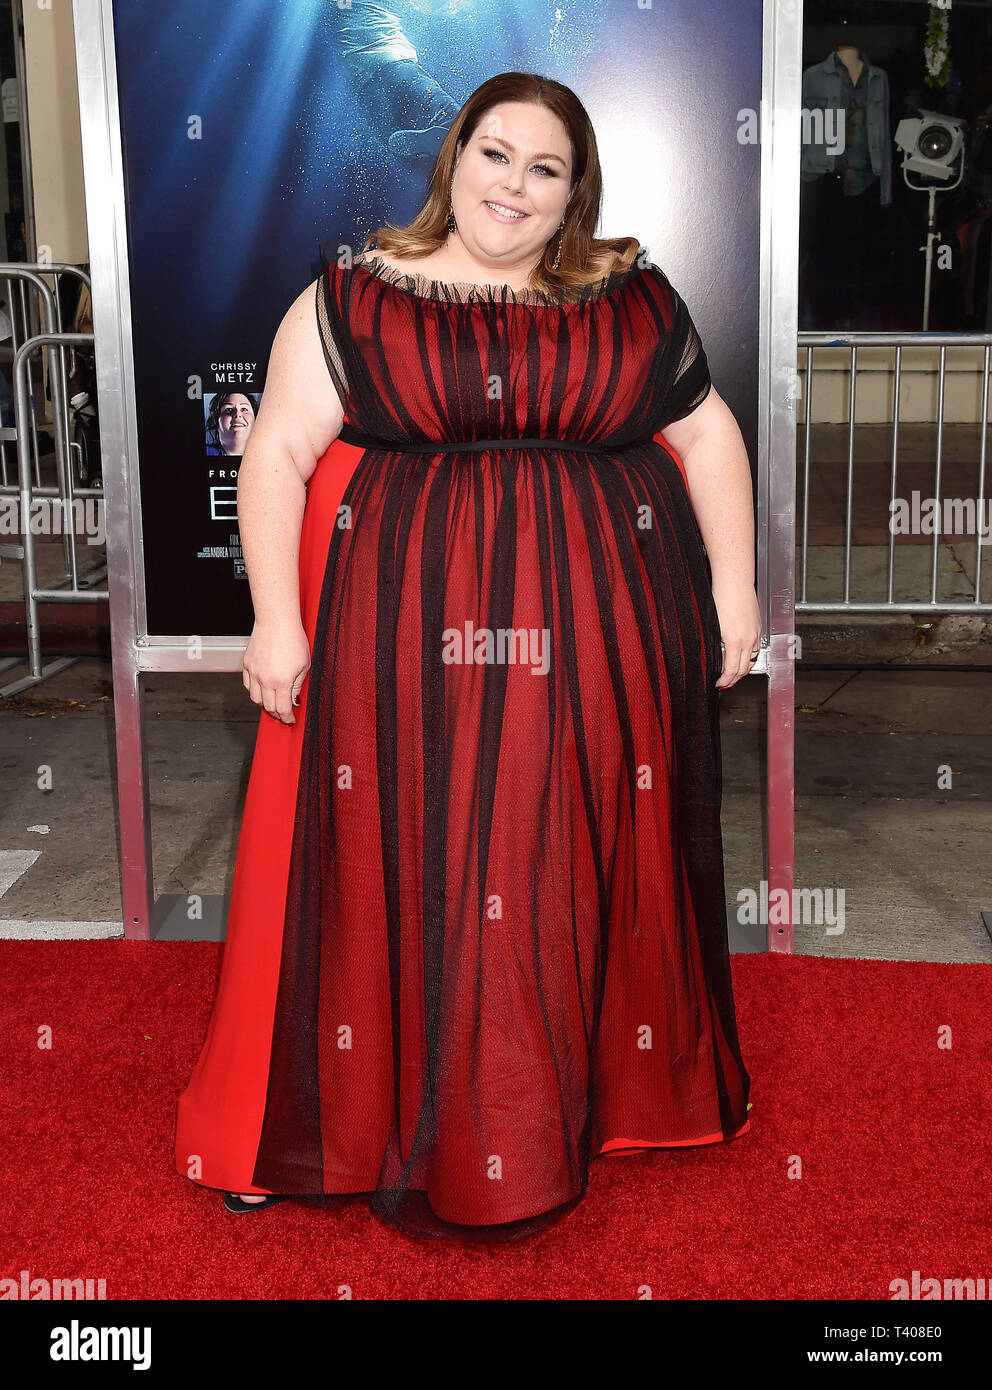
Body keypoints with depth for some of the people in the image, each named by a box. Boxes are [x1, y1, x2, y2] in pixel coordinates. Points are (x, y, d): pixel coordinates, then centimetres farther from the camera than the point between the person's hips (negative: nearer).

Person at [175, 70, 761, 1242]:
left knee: (587, 875, 11)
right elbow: (279, 452, -1)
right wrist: (277, 615, -9)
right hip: (407, 649, -1)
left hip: (598, 650, 2)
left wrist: (734, 583, 4)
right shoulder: (352, 300, 2)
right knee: (398, 880, 4)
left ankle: (605, 1095, 30)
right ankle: (408, 1121, 20)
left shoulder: (634, 300, 8)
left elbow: (707, 435, 11)